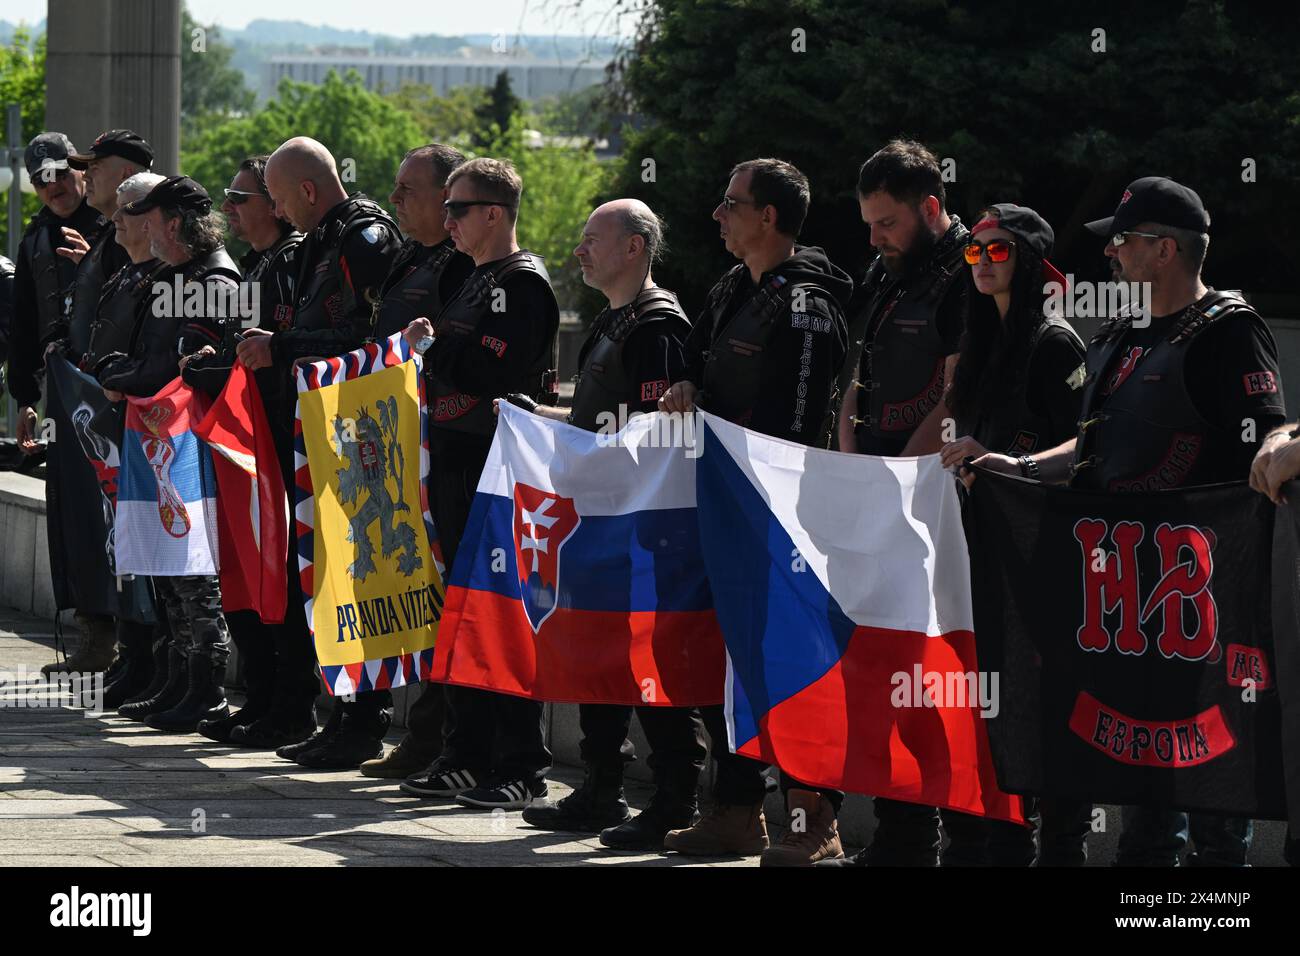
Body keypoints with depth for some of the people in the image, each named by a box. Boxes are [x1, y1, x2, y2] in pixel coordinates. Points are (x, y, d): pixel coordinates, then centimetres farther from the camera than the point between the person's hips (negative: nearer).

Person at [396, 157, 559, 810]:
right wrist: (431, 352, 8)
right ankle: (465, 758, 18)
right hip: (458, 463, 10)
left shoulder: (523, 282, -11)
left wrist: (432, 348, -12)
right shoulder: (477, 280, 19)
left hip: (499, 468, -10)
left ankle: (522, 769, -6)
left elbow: (498, 375, -22)